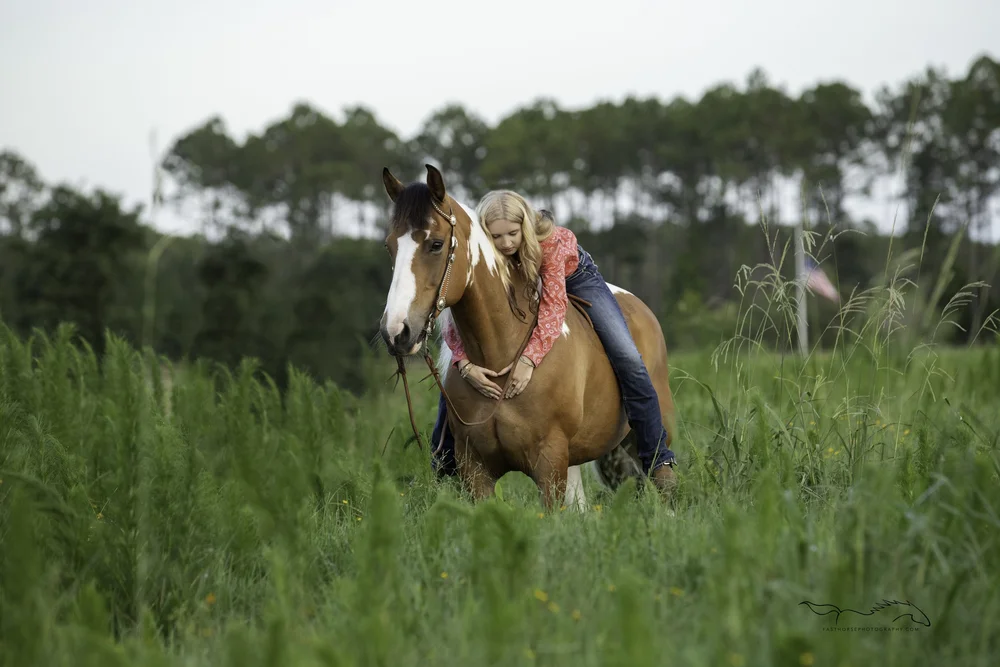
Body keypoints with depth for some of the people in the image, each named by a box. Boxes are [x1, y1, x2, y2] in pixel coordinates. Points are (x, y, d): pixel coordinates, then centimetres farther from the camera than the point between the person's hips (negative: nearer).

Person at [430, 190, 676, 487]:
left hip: (571, 276, -2)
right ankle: (444, 462, 13)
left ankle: (658, 461, -4)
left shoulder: (550, 239, -39)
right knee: (454, 367, -5)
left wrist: (530, 358, -55)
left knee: (627, 358, -16)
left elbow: (554, 304, -43)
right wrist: (466, 365, -50)